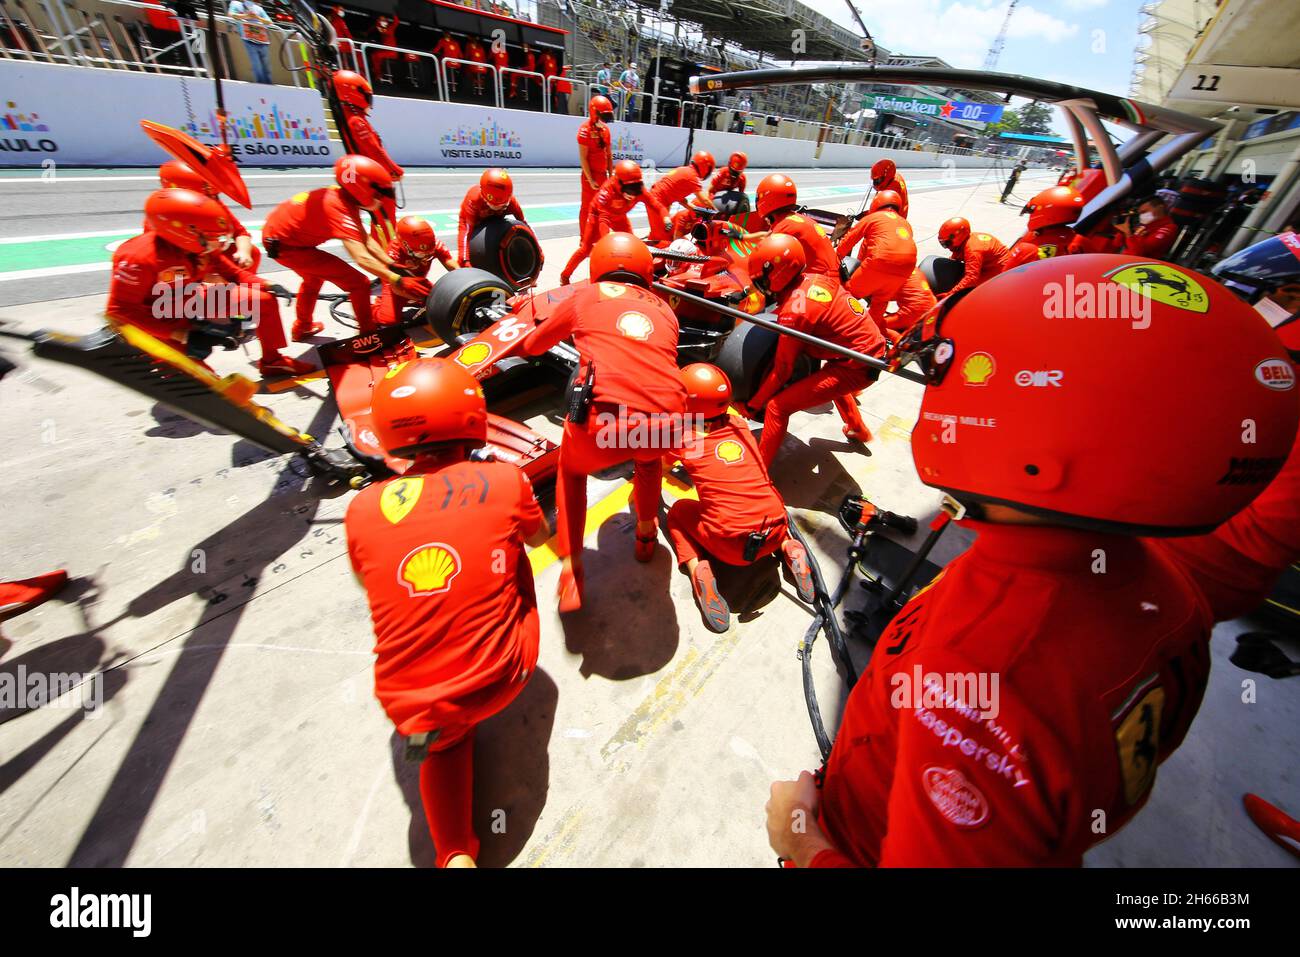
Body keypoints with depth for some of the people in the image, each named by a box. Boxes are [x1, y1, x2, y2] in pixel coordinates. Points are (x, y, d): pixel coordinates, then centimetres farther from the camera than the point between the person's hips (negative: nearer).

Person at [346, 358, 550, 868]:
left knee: (445, 739, 36)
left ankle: (454, 851, 21)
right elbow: (539, 536, 11)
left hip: (406, 706, 2)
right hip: (498, 682, -1)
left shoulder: (363, 507, -5)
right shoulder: (504, 480, -10)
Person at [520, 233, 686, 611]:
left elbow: (531, 346, 37)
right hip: (668, 424, 3)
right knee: (648, 454, 39)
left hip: (604, 421, -2)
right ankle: (646, 534, 53)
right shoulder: (664, 309, 27)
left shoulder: (584, 296, 22)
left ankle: (572, 572, 27)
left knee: (571, 469, 32)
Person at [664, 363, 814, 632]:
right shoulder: (740, 424, 10)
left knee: (678, 511, 22)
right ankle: (788, 547, 16)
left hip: (731, 545, -4)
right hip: (776, 531, 5)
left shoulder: (684, 440, -2)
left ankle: (698, 568, -1)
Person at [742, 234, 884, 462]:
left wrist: (753, 404, -3)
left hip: (856, 368, -9)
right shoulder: (813, 279, 1)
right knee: (829, 378, 41)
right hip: (874, 347, 9)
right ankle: (858, 430, 59)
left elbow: (781, 370, -15)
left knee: (777, 407, -11)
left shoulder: (793, 311, -21)